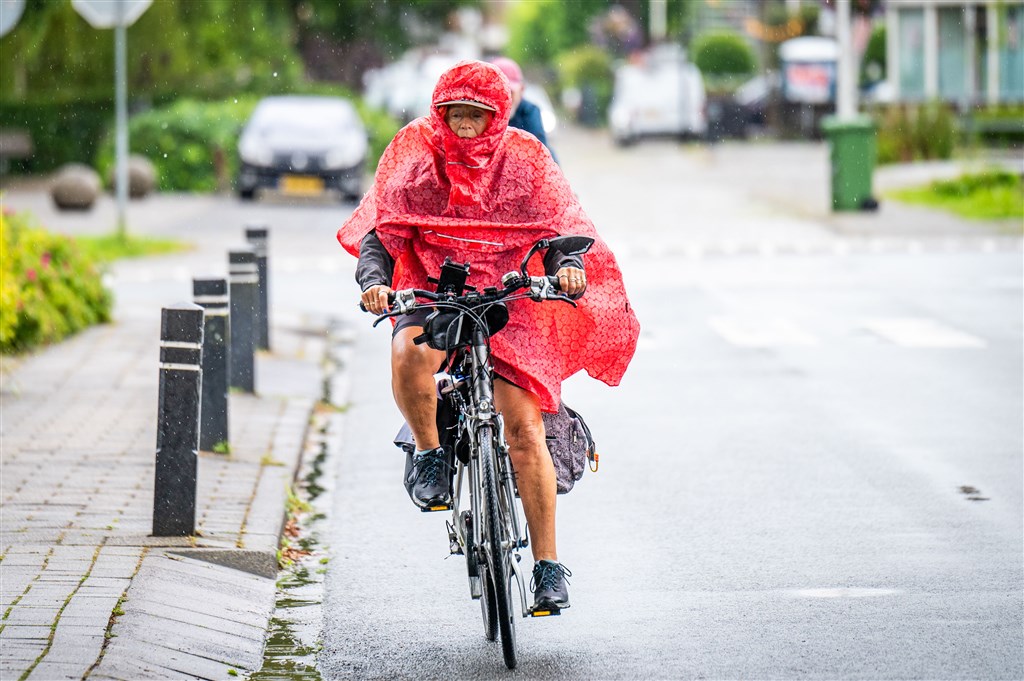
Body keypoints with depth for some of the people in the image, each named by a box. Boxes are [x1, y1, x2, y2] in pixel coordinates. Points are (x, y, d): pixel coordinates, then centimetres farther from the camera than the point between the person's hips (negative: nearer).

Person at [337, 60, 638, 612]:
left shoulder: (523, 159, 1)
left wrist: (569, 266, -24)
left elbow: (561, 228, -1)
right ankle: (428, 452, -8)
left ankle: (548, 563, -8)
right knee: (408, 355, -37)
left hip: (509, 302, 0)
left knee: (524, 427, -15)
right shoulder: (414, 157, 1)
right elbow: (382, 233, -1)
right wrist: (373, 280, -22)